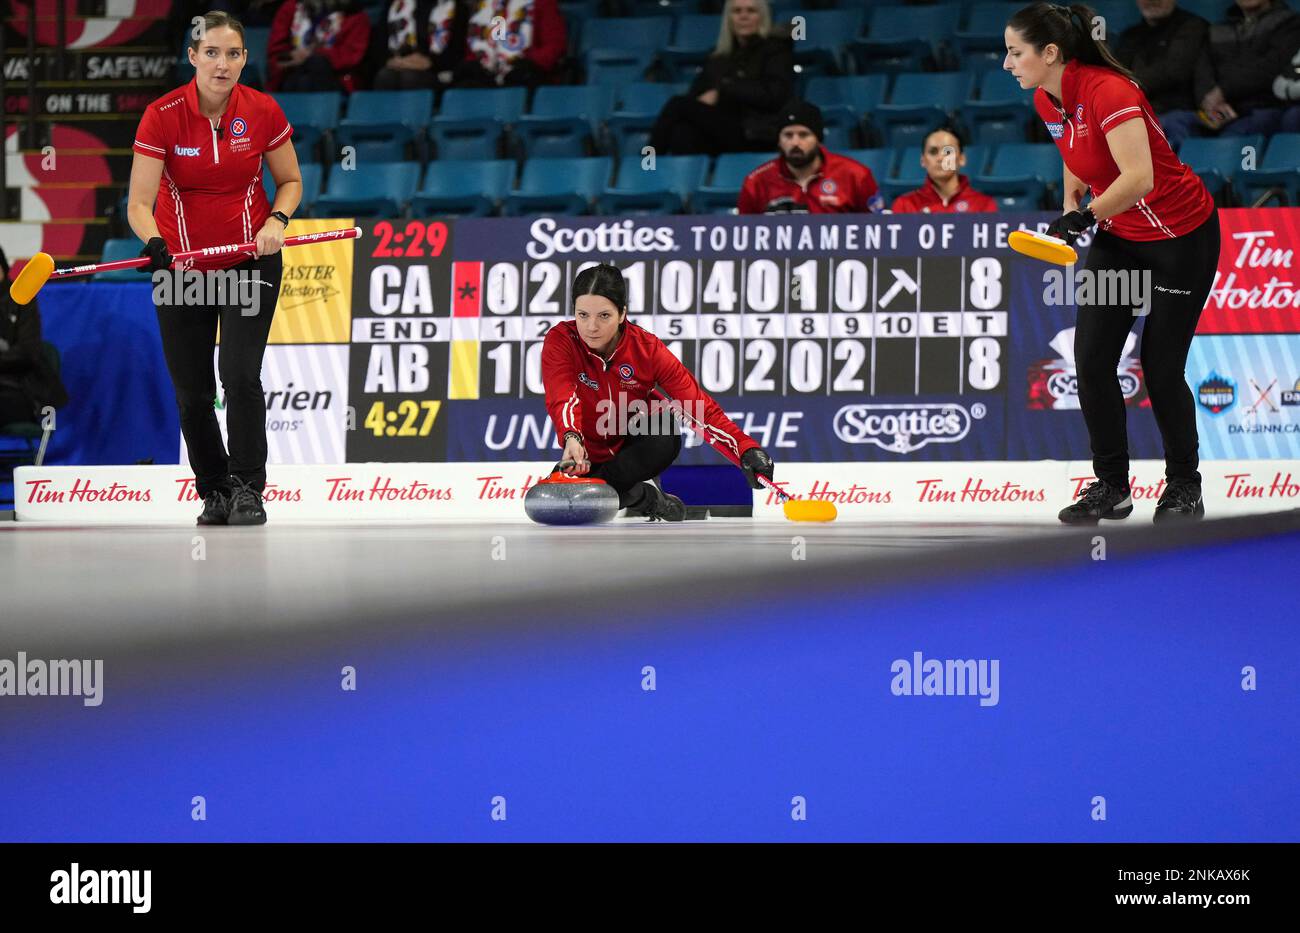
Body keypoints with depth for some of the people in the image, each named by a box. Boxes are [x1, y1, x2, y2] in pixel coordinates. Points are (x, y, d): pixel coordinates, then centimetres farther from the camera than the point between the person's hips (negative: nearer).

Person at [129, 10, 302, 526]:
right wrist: (153, 241, -37)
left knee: (241, 374, -16)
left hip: (250, 259, 0)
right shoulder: (162, 116, -15)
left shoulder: (263, 112, -10)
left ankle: (248, 488, -6)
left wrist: (276, 221, -14)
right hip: (180, 265, 0)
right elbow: (139, 202, -17)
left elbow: (290, 181, 5)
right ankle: (213, 493, 21)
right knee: (192, 390, 4)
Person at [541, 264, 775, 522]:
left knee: (666, 437, -34)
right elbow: (563, 399, -37)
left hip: (637, 445, -1)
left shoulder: (647, 348, -19)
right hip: (590, 454, 1)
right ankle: (641, 496, -2)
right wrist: (572, 439, -60)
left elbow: (698, 403, -21)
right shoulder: (560, 342, -21)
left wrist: (746, 448, -35)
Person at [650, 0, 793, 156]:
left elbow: (774, 95, -4)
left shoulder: (776, 49, 12)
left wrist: (722, 92, -7)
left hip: (755, 138, -4)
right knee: (683, 131, -32)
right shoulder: (717, 60, 24)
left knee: (678, 105, -22)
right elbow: (696, 96, 13)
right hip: (718, 136, 4)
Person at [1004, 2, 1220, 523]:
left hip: (1181, 236, -8)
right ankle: (1111, 487, 6)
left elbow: (1138, 176, -37)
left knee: (1160, 367, -2)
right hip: (1119, 237, 8)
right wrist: (1071, 206, 4)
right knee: (1091, 355, -3)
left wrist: (1087, 215, -40)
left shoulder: (1107, 92, -28)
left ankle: (1184, 486, 18)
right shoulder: (1047, 101, -3)